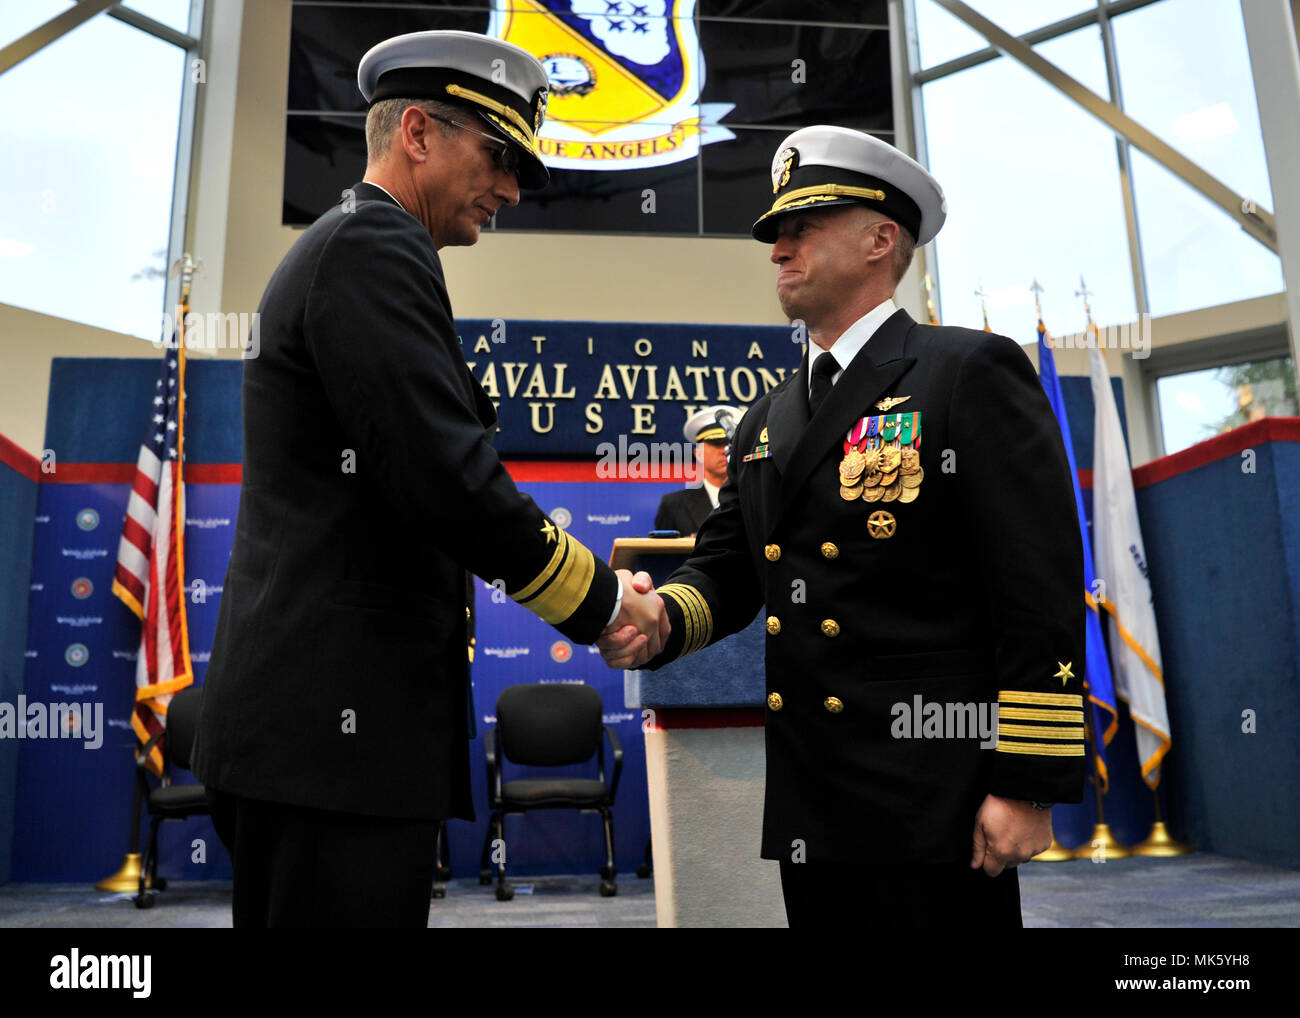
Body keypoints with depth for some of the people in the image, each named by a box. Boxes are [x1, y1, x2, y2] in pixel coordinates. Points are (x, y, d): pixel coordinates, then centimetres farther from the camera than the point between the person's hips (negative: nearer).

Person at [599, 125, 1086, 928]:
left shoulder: (973, 372, -6)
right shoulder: (769, 421, 15)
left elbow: (1042, 588, -11)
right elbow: (726, 569, 12)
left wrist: (1028, 785, -15)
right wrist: (657, 622, -10)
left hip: (934, 803, -6)